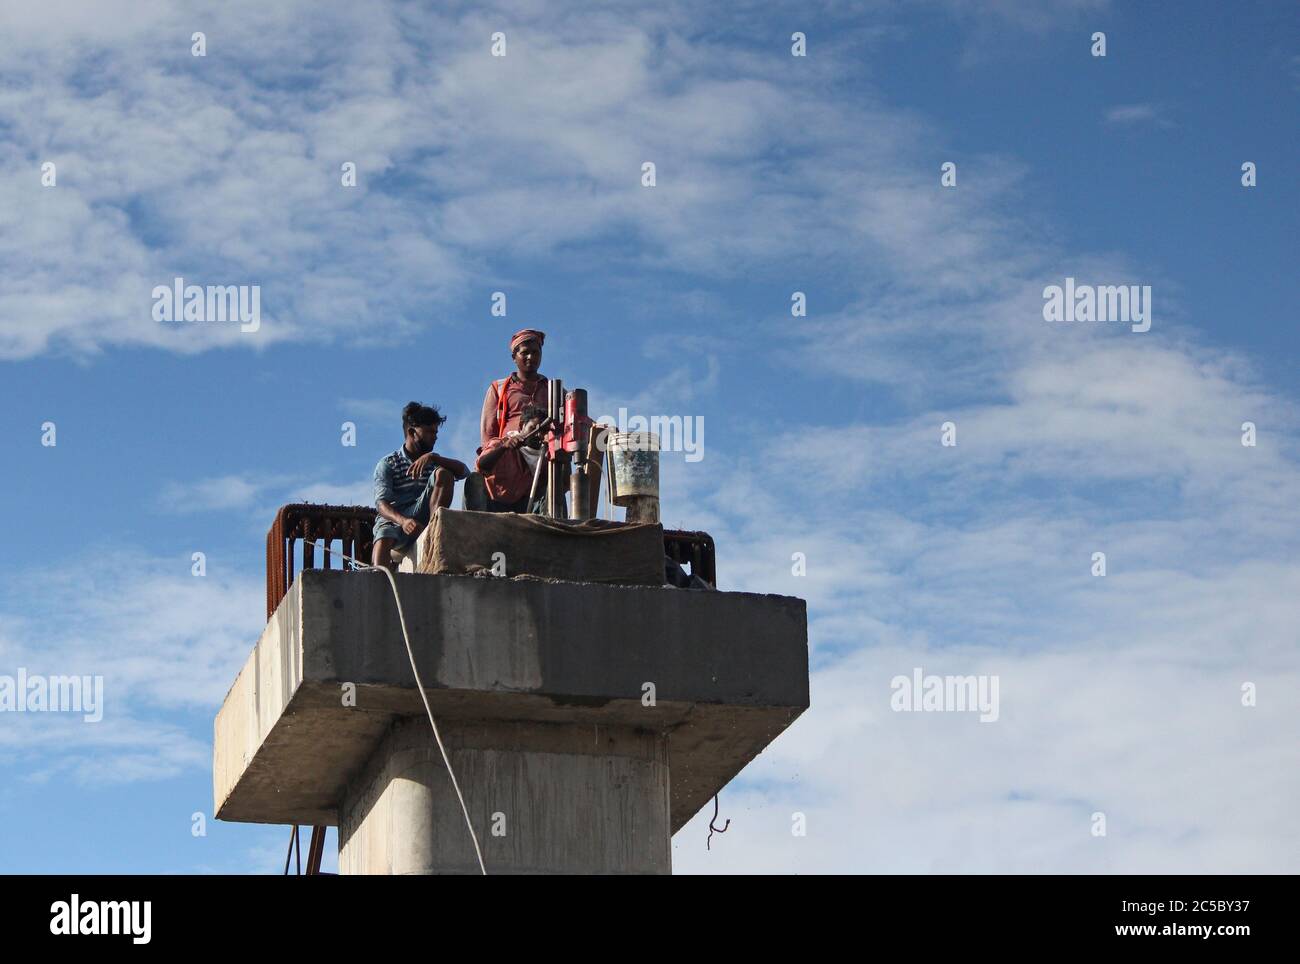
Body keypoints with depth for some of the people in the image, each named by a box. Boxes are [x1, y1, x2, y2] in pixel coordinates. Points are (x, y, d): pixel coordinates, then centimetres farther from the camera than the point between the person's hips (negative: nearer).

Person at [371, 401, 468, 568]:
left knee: (443, 473, -14)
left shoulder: (432, 461, 21)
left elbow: (463, 471, 0)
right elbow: (381, 503, -9)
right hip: (394, 518, -3)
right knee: (384, 536, -39)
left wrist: (432, 457, -17)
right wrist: (403, 521, -32)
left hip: (422, 516, 3)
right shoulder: (387, 464, 7)